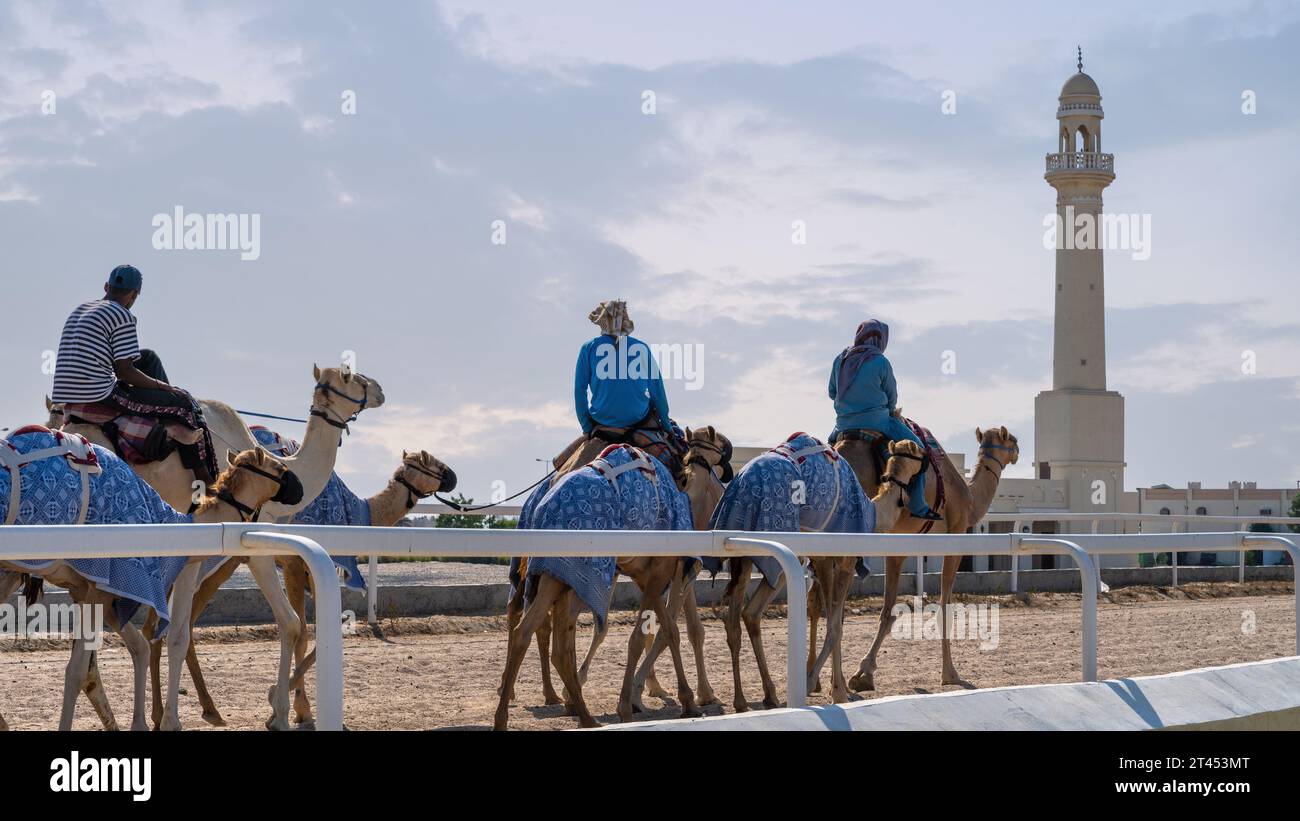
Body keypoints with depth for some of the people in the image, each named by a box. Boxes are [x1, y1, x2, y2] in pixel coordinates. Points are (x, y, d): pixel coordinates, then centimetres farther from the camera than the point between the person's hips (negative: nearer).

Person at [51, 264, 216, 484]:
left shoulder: (80, 310, 18)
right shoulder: (122, 316, -8)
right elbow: (125, 371, -13)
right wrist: (163, 386, 1)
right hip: (99, 402, -9)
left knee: (148, 356, 27)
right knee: (183, 402, 3)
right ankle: (205, 478, 2)